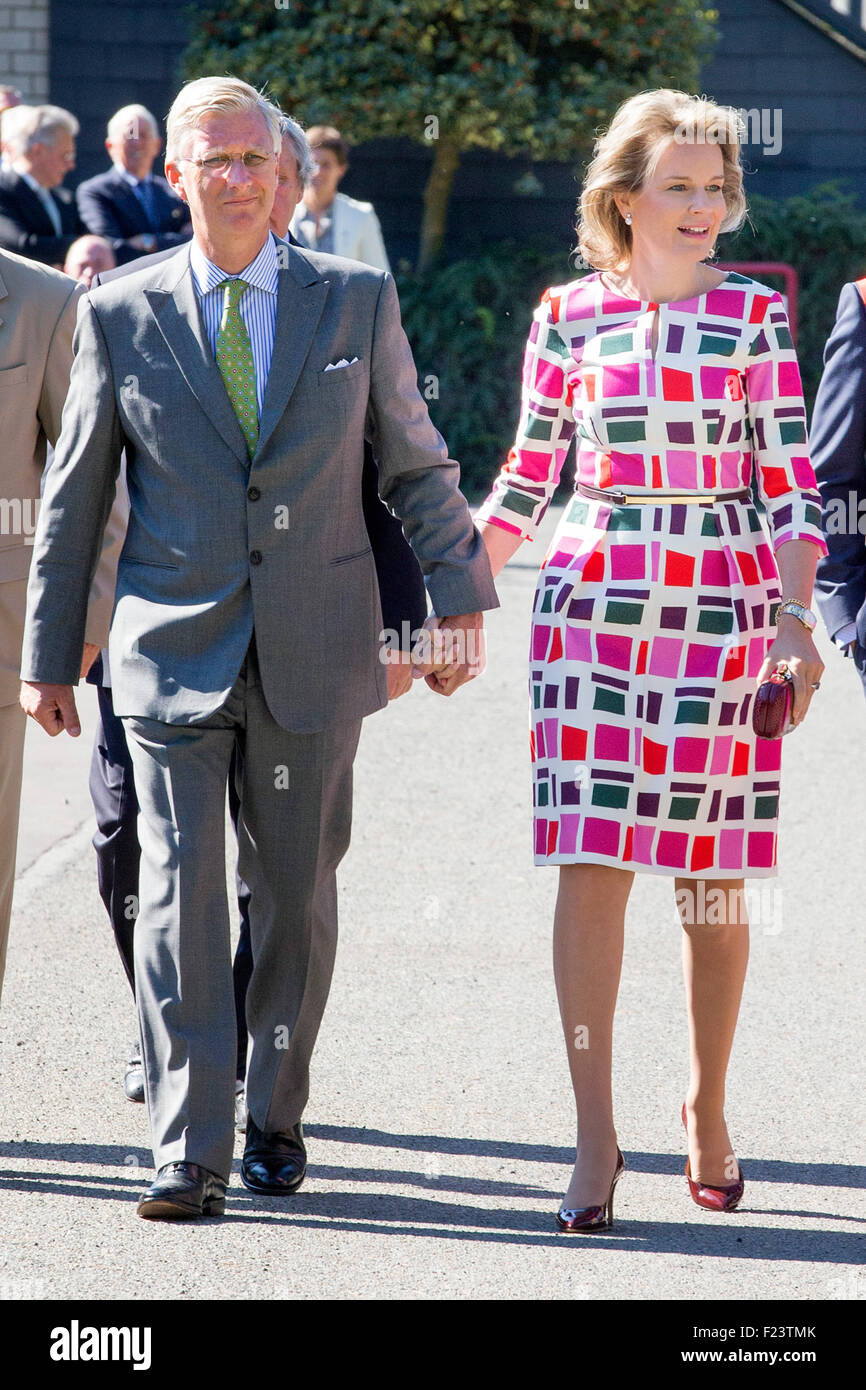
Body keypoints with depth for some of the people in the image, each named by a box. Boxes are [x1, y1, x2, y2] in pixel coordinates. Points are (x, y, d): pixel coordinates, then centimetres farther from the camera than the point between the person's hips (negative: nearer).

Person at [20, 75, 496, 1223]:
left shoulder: (356, 299, 4)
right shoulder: (120, 316, 2)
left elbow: (414, 461, 9)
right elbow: (74, 498, 8)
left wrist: (461, 600, 2)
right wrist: (49, 653, 8)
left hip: (314, 652, 1)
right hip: (174, 652, -1)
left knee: (297, 894, 8)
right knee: (179, 894, -7)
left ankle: (276, 1118, 23)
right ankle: (190, 1149, -5)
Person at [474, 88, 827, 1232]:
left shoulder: (753, 315, 3)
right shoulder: (568, 316, 4)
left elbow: (789, 481, 2)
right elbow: (527, 480, 12)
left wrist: (794, 619, -8)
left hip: (727, 612, 0)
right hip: (595, 608, 0)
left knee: (713, 878, 5)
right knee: (592, 865, -6)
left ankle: (708, 1111, 24)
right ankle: (595, 1135, -2)